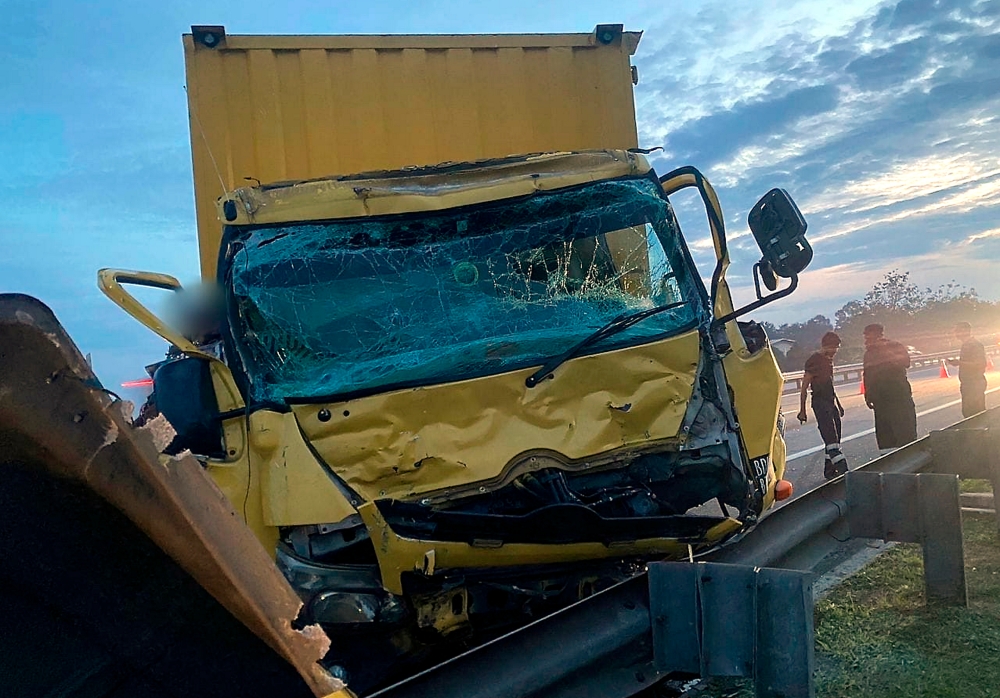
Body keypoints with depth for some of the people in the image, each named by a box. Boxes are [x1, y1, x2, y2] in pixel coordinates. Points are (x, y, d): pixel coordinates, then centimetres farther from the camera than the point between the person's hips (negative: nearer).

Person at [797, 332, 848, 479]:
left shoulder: (829, 360, 16)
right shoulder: (814, 361, -11)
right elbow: (804, 388, -10)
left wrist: (838, 404, 28)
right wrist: (802, 410, -12)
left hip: (831, 402, 9)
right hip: (820, 402, -9)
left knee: (834, 439, 8)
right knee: (831, 438, -16)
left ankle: (829, 470, 15)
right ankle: (842, 468, -23)